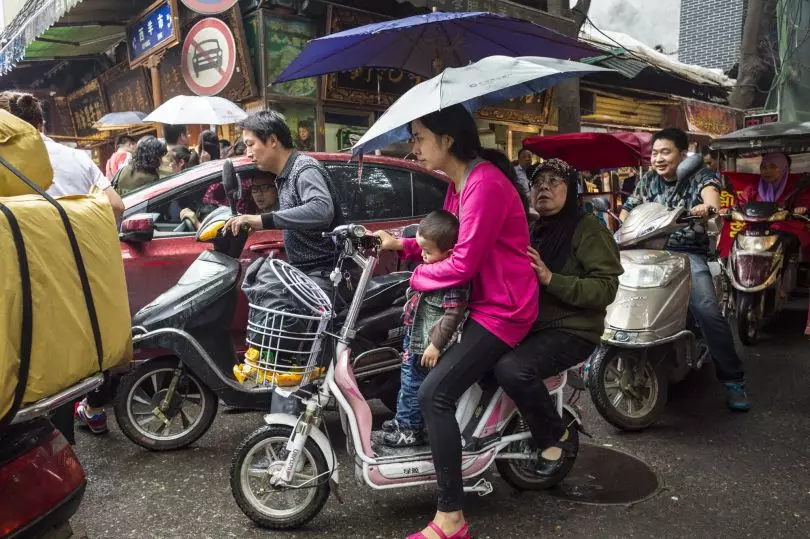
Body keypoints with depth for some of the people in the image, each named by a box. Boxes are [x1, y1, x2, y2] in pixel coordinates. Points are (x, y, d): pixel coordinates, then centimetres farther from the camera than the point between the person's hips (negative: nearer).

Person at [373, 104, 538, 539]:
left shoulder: (484, 184, -22)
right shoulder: (459, 183, 12)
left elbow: (464, 262, -25)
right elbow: (447, 241, 14)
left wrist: (415, 276, -10)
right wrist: (402, 245, 1)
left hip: (502, 311, -11)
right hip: (480, 303, 11)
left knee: (434, 394, -20)